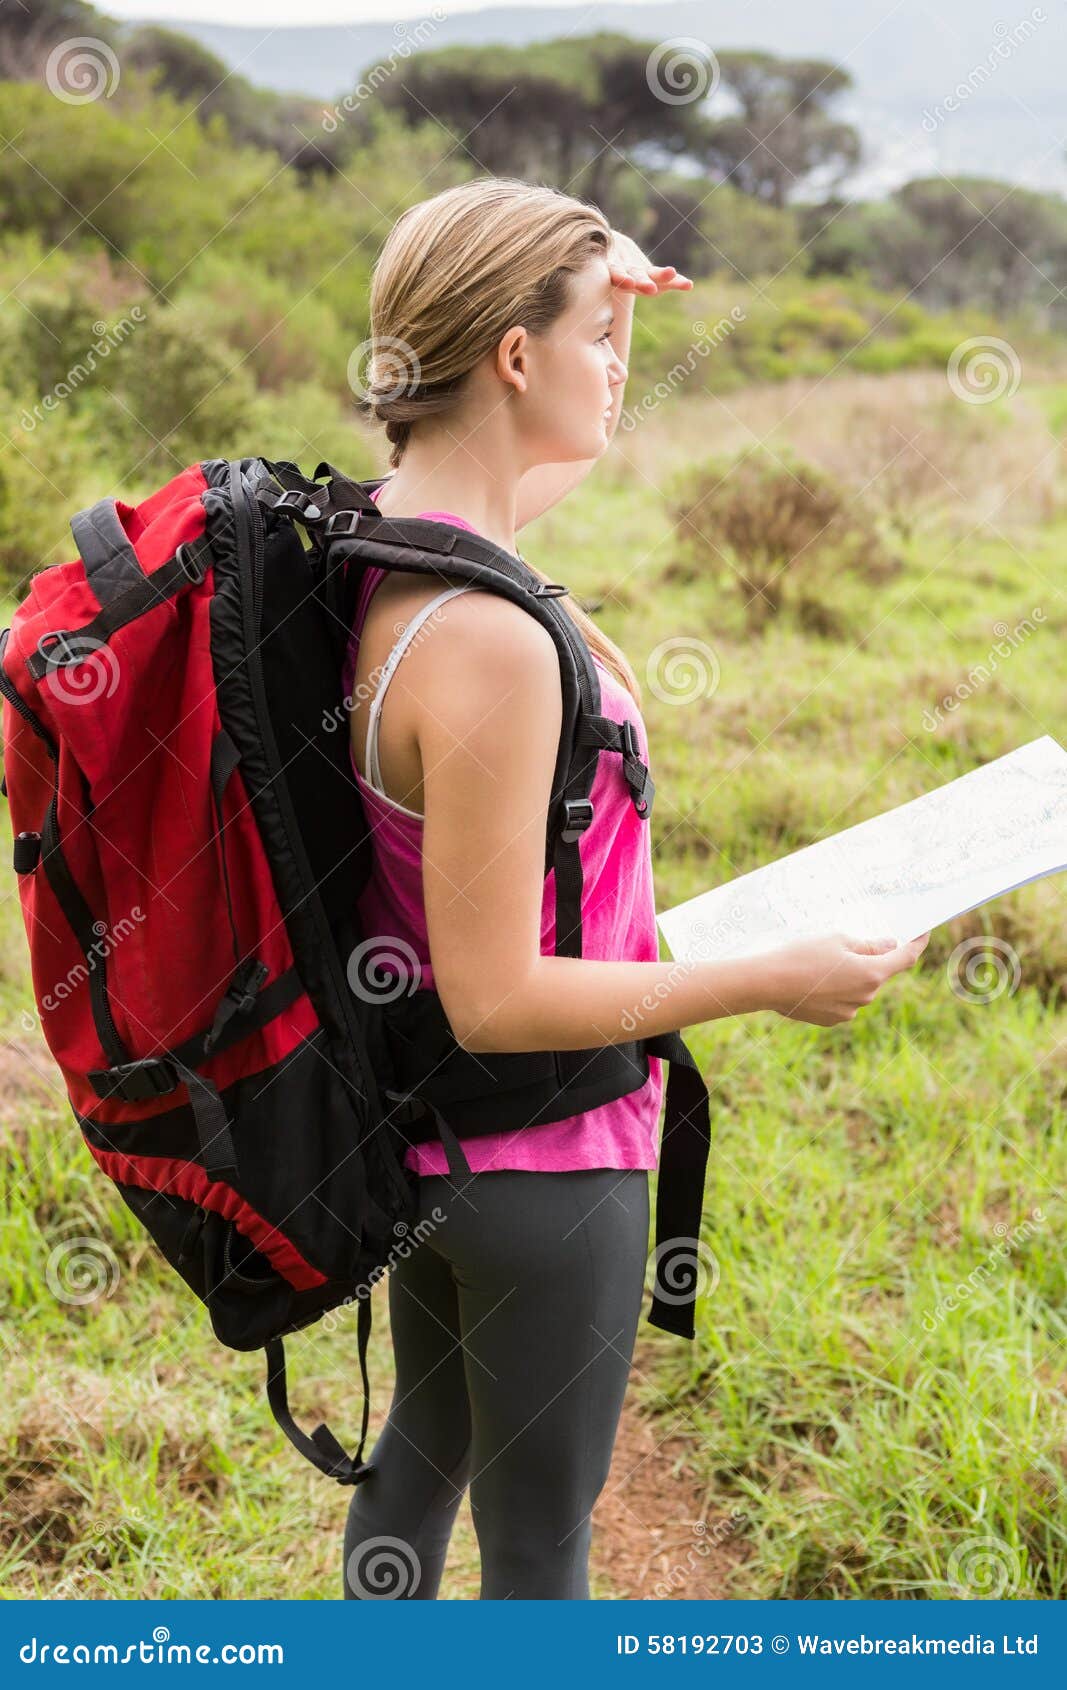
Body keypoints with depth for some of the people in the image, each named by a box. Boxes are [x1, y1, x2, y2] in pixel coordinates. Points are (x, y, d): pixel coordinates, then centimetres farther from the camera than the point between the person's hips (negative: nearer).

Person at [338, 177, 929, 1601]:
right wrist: (775, 980, -19)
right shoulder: (485, 642, -31)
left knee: (425, 1442, 29)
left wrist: (591, 290, 5)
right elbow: (497, 998, -27)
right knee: (539, 1537, 12)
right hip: (539, 1159, -9)